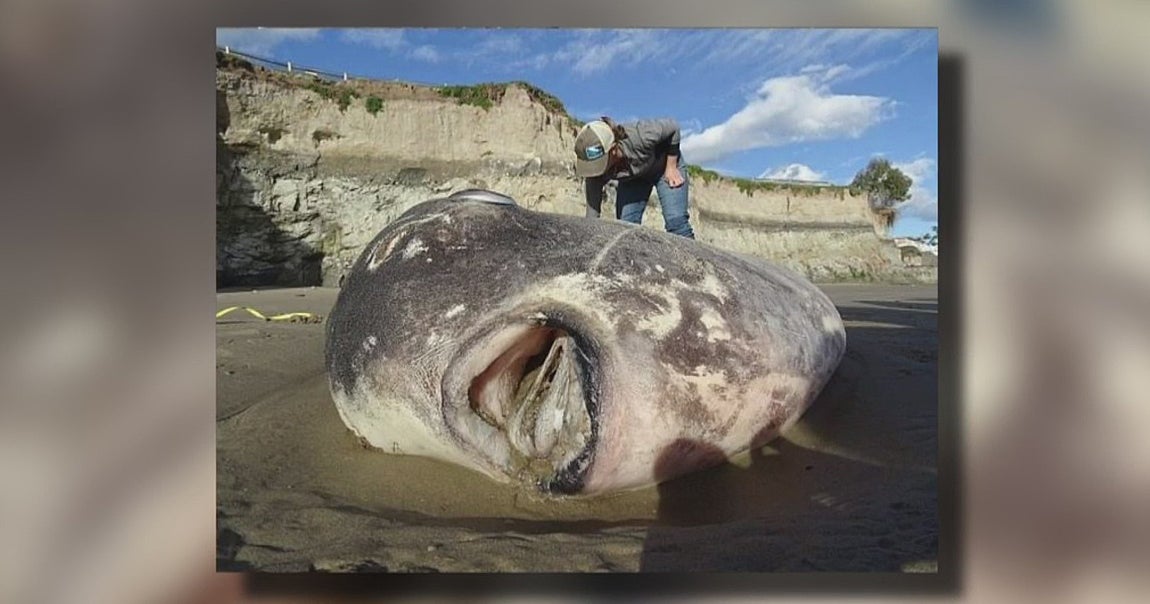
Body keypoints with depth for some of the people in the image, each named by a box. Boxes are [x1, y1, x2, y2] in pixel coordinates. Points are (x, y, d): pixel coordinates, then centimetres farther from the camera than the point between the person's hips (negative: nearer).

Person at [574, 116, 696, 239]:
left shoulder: (638, 137, -42)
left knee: (675, 221, -17)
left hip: (663, 165, -3)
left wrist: (671, 167, -19)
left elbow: (672, 126, -22)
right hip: (632, 179, 3)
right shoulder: (595, 170, -31)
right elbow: (592, 216, -28)